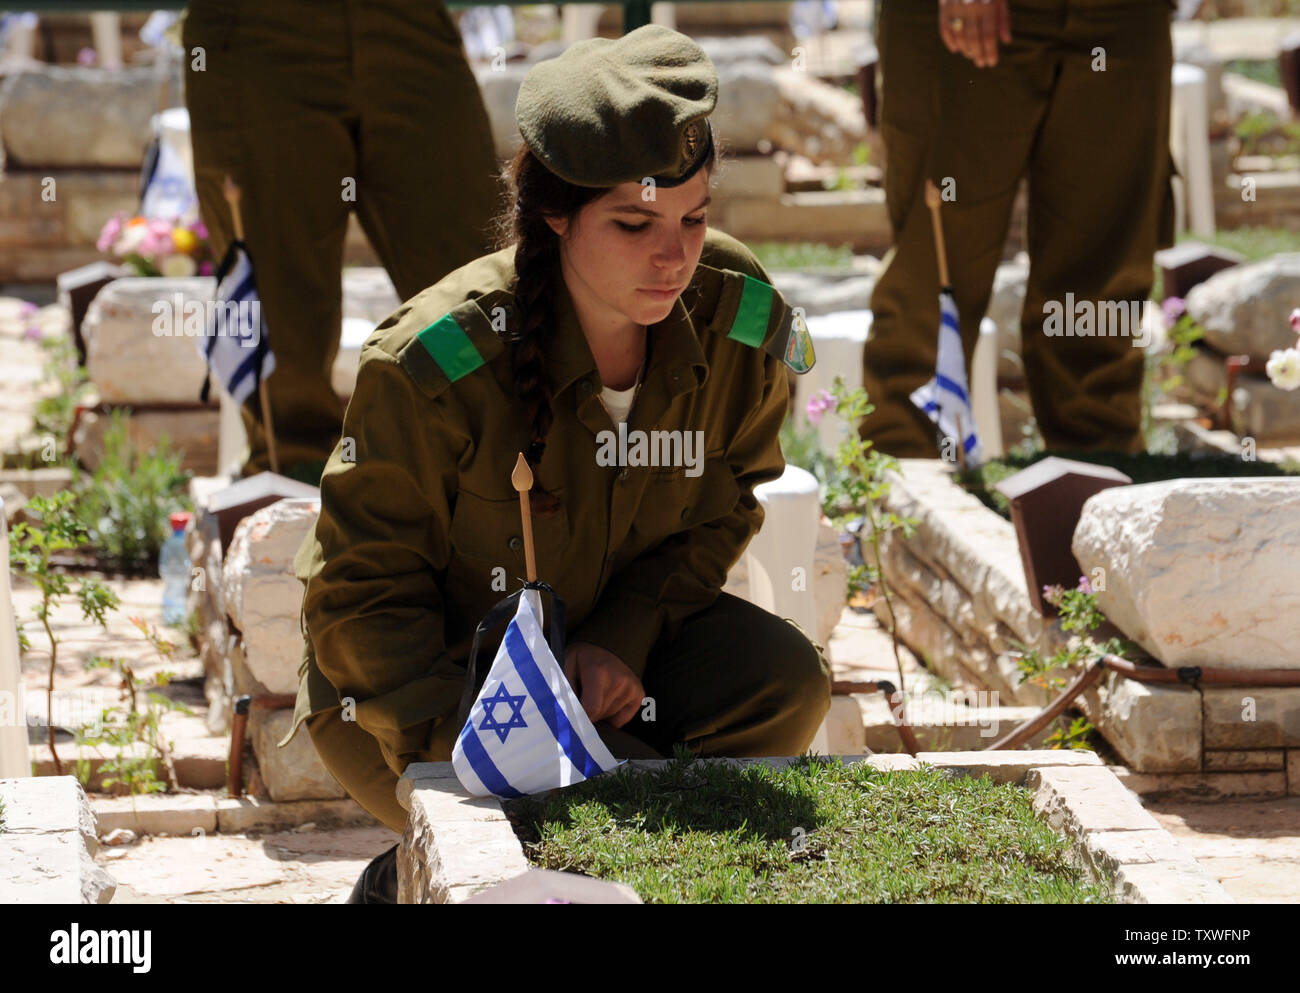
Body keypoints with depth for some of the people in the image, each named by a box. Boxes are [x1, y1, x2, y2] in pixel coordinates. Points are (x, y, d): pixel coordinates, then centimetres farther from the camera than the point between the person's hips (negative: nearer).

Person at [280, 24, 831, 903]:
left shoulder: (739, 319, -14)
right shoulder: (437, 363, -27)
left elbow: (715, 516, 2)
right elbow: (364, 592, -17)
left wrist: (621, 641, -17)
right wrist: (462, 747, -32)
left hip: (608, 641, 5)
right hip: (405, 686, -5)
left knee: (784, 679, -21)